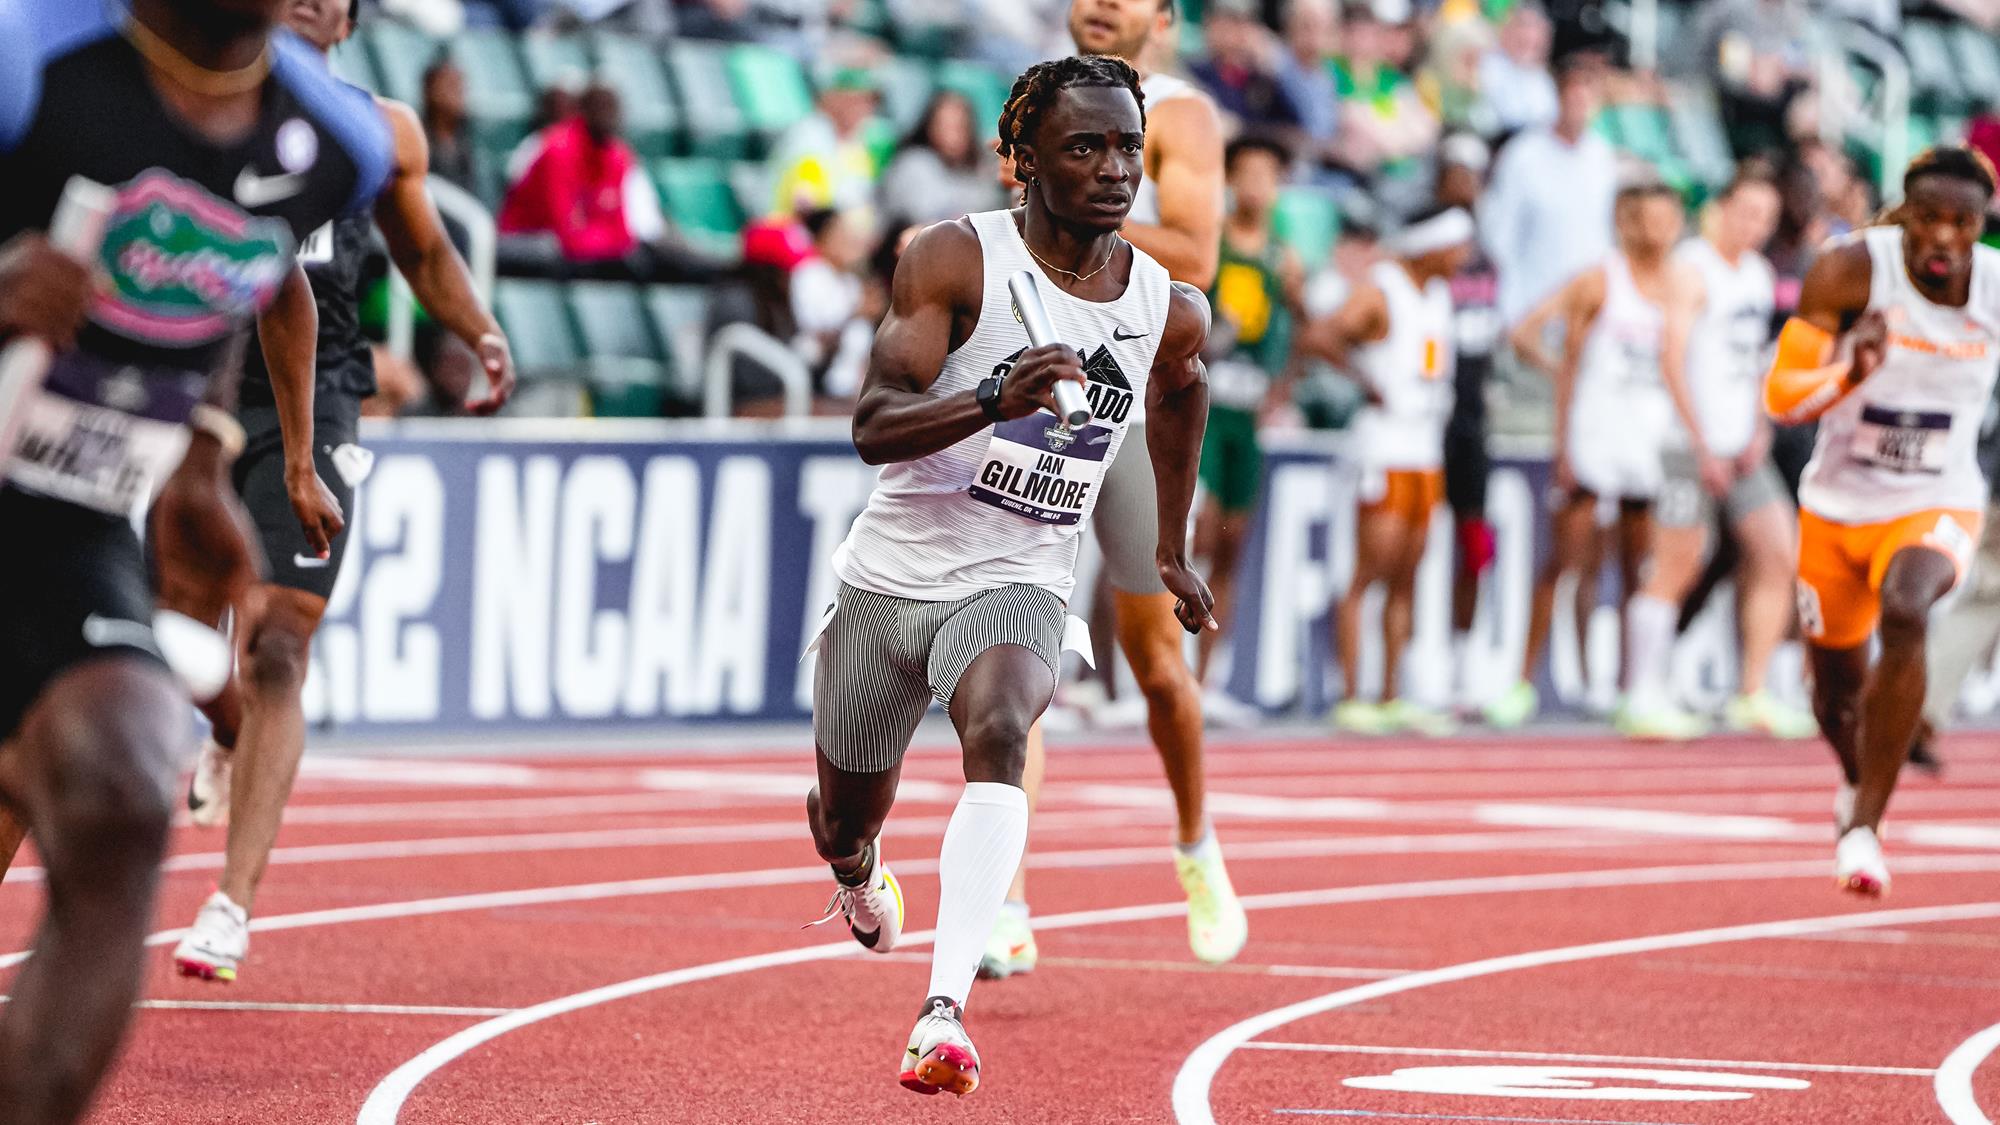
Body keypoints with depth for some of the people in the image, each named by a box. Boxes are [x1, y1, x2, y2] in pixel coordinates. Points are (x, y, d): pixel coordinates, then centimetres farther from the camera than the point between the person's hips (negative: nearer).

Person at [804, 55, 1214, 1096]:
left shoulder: (1170, 311, 0)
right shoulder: (957, 260, -12)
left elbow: (1179, 390, 26)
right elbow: (874, 426, -21)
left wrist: (1172, 549, 32)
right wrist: (997, 399, -38)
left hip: (1014, 588, 1)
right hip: (890, 575, 0)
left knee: (999, 735, -33)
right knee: (845, 821, 15)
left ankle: (944, 1011, -45)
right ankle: (857, 871, 57)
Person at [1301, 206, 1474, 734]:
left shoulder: (1440, 293, 14)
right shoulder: (1379, 293, -11)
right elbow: (1317, 337, -24)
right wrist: (1366, 379, -17)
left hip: (1427, 448, 8)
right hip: (1386, 447, -8)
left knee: (1406, 580, 8)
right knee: (1370, 573, -9)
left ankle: (1391, 699, 11)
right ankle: (1350, 699, -9)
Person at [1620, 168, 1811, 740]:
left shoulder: (1759, 273, 16)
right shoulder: (1692, 269, -10)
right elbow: (1670, 360, -16)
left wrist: (1760, 430, 7)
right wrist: (1704, 449, -16)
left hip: (1743, 449, 8)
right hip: (1691, 442, -8)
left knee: (1779, 555, 1)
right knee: (1676, 570, -6)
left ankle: (1752, 697, 6)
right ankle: (1645, 700, 1)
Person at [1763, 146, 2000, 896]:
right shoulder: (1851, 271, -17)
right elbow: (1781, 393, -24)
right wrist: (1850, 372, -41)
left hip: (1936, 506, -1)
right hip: (1838, 505, 1)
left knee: (1905, 614, -34)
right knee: (1837, 695, 15)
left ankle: (1864, 826, -29)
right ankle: (1858, 780, 54)